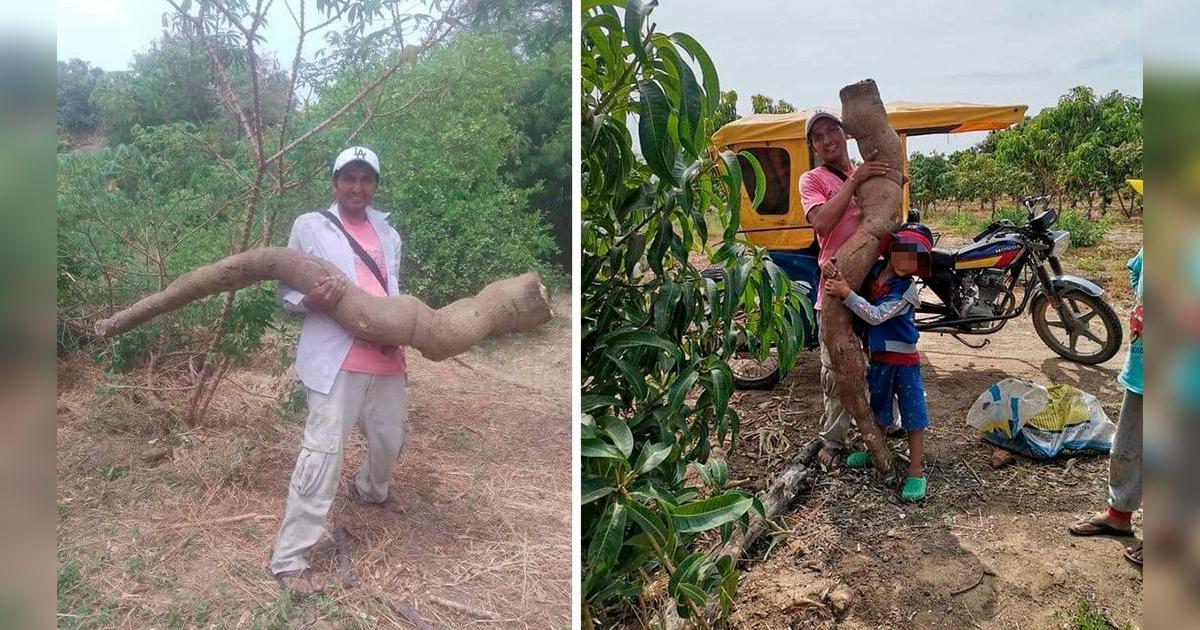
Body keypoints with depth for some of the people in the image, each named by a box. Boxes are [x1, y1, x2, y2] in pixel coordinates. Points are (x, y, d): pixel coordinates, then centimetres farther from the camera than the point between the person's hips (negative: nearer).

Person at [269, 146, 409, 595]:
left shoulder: (387, 231, 16)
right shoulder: (310, 226, 1)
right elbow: (286, 291, 1)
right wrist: (310, 300, -21)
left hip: (387, 353, 6)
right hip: (336, 356, -6)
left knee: (391, 437, 20)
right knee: (323, 451, -10)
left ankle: (370, 489, 54)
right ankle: (289, 559, -2)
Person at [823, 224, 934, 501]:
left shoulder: (907, 290, -20)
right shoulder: (872, 270, -5)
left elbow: (876, 316, -28)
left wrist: (846, 293, -31)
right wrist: (833, 269, -16)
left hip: (904, 360, -5)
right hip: (878, 358, 5)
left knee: (913, 416, 1)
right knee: (878, 410, 22)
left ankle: (916, 472, 8)